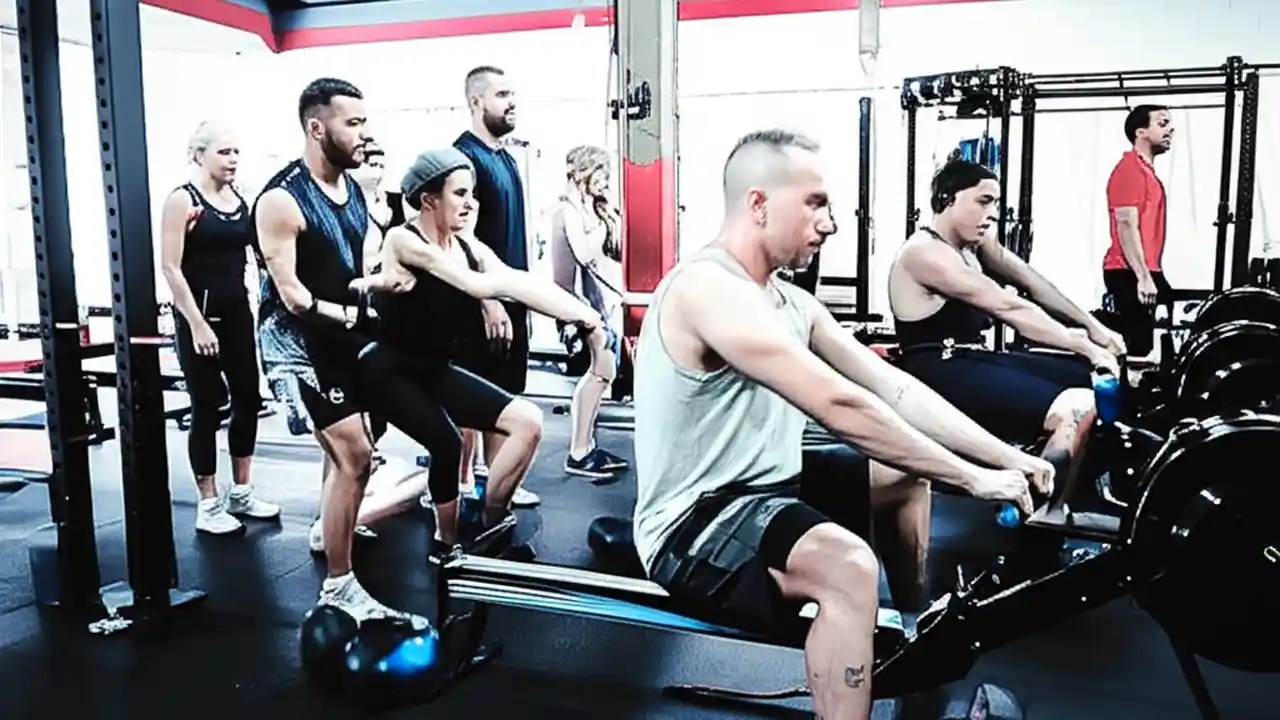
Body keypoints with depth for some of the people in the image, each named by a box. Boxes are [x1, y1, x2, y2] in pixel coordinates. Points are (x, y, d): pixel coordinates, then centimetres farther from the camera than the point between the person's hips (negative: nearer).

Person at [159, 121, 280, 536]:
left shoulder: (241, 200, 9)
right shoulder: (182, 200, -8)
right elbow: (171, 267, -13)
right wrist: (196, 324, -18)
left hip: (238, 311, 6)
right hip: (199, 314, -6)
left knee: (248, 398, 9)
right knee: (207, 407, 0)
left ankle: (241, 493, 24)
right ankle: (208, 505, 12)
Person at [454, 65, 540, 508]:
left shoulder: (505, 156, 14)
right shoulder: (465, 156, -13)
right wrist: (489, 301, -22)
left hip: (511, 296, 9)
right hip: (483, 301, -9)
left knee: (504, 395, 14)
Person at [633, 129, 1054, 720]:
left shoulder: (791, 302, 7)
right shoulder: (708, 288, -24)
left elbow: (893, 387, 5)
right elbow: (840, 407, -30)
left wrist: (1005, 457, -4)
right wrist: (973, 477, -23)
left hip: (765, 487, 10)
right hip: (692, 523, -10)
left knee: (911, 476, 21)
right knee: (847, 567, -36)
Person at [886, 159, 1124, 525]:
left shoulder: (976, 242, 14)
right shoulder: (925, 253, -16)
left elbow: (1031, 283, 13)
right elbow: (1008, 307, -21)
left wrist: (1093, 327, 3)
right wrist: (1085, 346, -19)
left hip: (974, 359, 10)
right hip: (938, 374, -10)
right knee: (1076, 411, -25)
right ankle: (1042, 520, -12)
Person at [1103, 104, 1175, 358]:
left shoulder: (1145, 171, 22)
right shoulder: (1130, 169, -9)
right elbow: (1126, 226, -19)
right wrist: (1143, 276, -24)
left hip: (1140, 273, 10)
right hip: (1130, 274, -10)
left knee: (1138, 346, 10)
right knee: (1134, 348, -12)